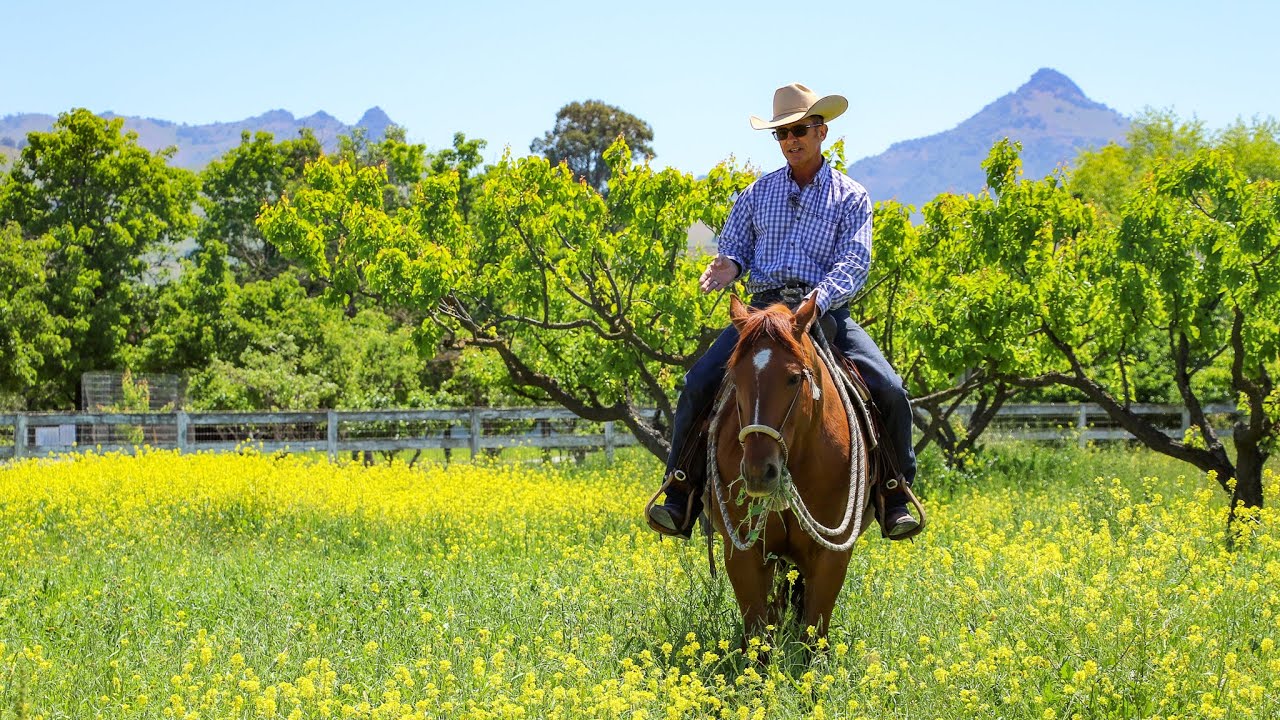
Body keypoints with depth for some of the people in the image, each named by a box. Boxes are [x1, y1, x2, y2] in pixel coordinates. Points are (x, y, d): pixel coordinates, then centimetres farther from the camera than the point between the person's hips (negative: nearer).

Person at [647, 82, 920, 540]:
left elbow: (854, 261, -7)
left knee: (890, 392, -20)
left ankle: (896, 498, -1)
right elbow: (734, 248, 16)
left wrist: (817, 302, -25)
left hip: (827, 314, -1)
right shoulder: (757, 194, 15)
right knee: (699, 383, -20)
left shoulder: (850, 197, 6)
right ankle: (680, 495, -12)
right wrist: (727, 268, -11)